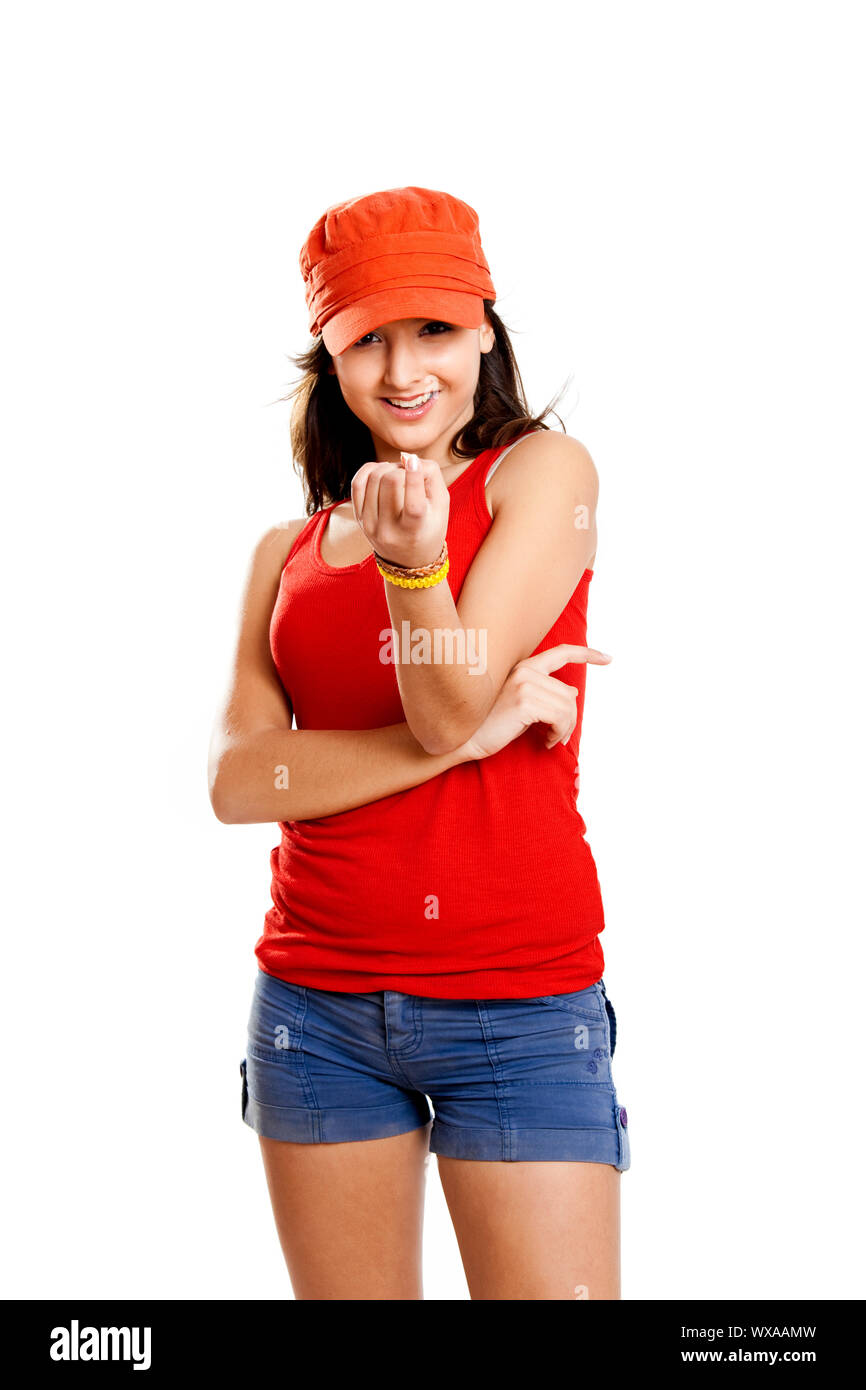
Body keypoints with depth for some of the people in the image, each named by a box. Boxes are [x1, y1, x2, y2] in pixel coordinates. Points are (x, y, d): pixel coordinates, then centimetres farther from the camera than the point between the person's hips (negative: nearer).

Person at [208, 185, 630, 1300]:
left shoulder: (542, 470, 0)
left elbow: (452, 705, -11)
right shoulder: (288, 551, 10)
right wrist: (465, 736, -14)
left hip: (518, 1005, -3)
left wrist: (417, 561, -30)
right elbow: (236, 779, -4)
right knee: (347, 1295, 13)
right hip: (314, 998, 4)